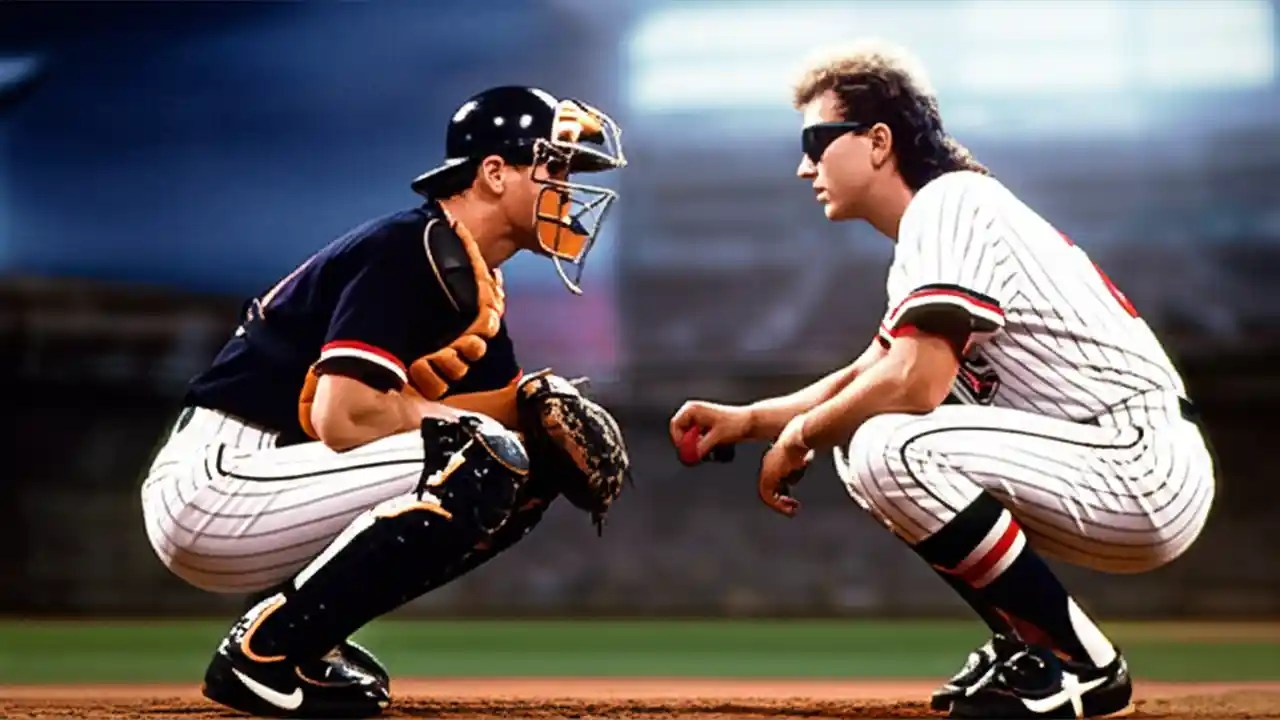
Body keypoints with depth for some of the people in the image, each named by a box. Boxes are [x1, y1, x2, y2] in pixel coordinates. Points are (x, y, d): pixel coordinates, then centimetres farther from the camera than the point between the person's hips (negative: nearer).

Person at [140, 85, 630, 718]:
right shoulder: (407, 251, -15)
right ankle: (265, 648, -15)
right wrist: (473, 422, -12)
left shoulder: (475, 281, 14)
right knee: (481, 463, -22)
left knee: (525, 469, 9)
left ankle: (299, 631, 7)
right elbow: (346, 418, -24)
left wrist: (540, 403, -6)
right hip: (212, 485, -10)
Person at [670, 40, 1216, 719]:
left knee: (889, 449, -24)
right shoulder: (925, 233, 17)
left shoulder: (950, 202, -13)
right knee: (860, 438, 12)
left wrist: (800, 434, -7)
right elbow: (864, 376, 25)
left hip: (1150, 474, -10)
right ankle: (1025, 644, 12)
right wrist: (747, 420, 10)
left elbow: (916, 382, -22)